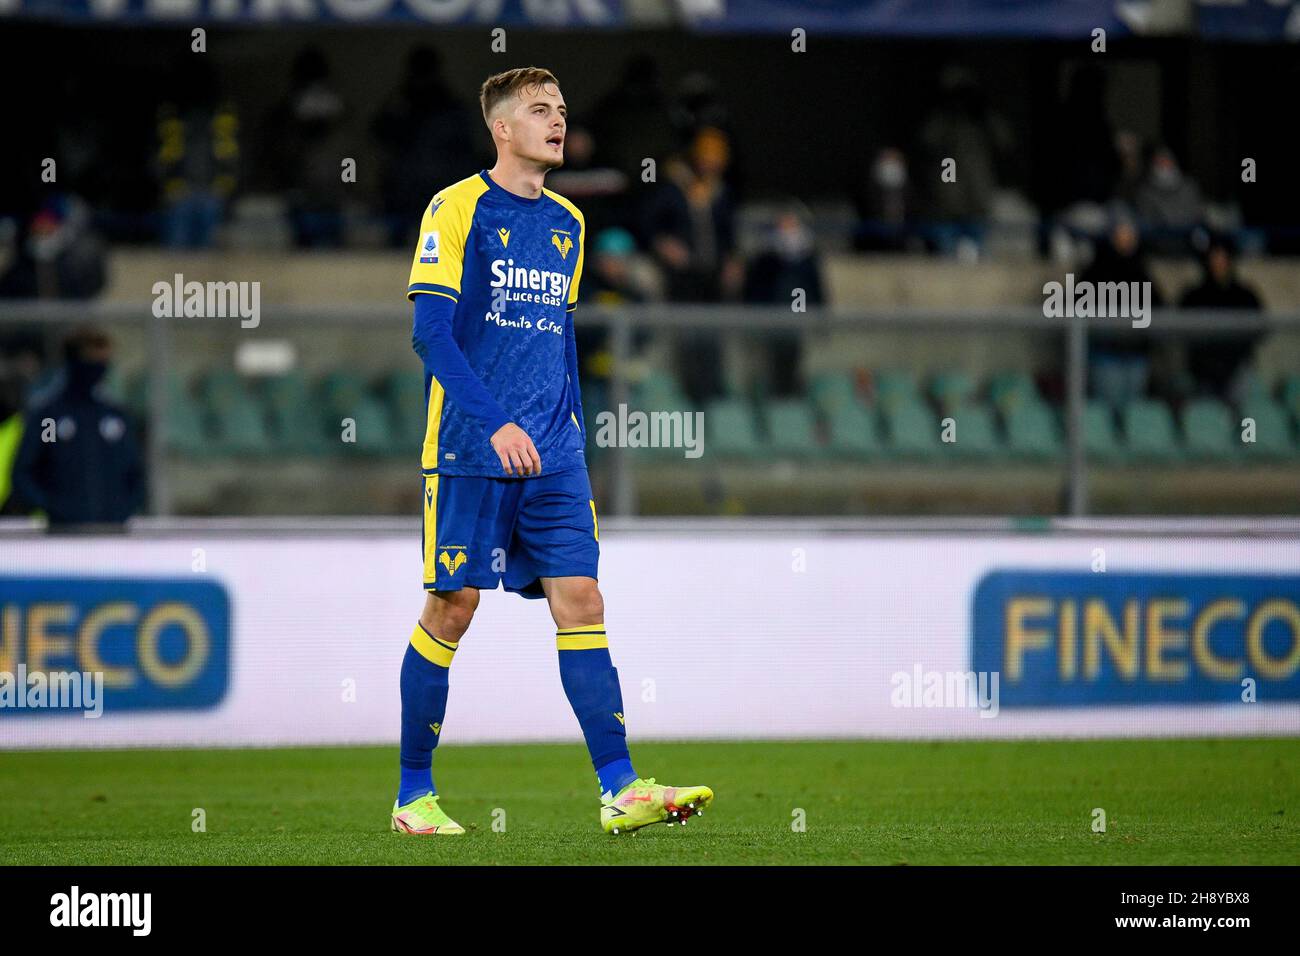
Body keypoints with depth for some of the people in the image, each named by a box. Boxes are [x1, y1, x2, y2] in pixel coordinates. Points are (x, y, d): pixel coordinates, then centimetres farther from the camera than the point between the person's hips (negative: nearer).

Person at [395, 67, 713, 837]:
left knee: (581, 601, -5)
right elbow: (430, 331, -12)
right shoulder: (457, 209, -5)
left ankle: (620, 789, -10)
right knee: (453, 607, -2)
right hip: (470, 454, -5)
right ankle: (414, 794, 9)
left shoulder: (568, 223, 14)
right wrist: (496, 423, -21)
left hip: (552, 457, 5)